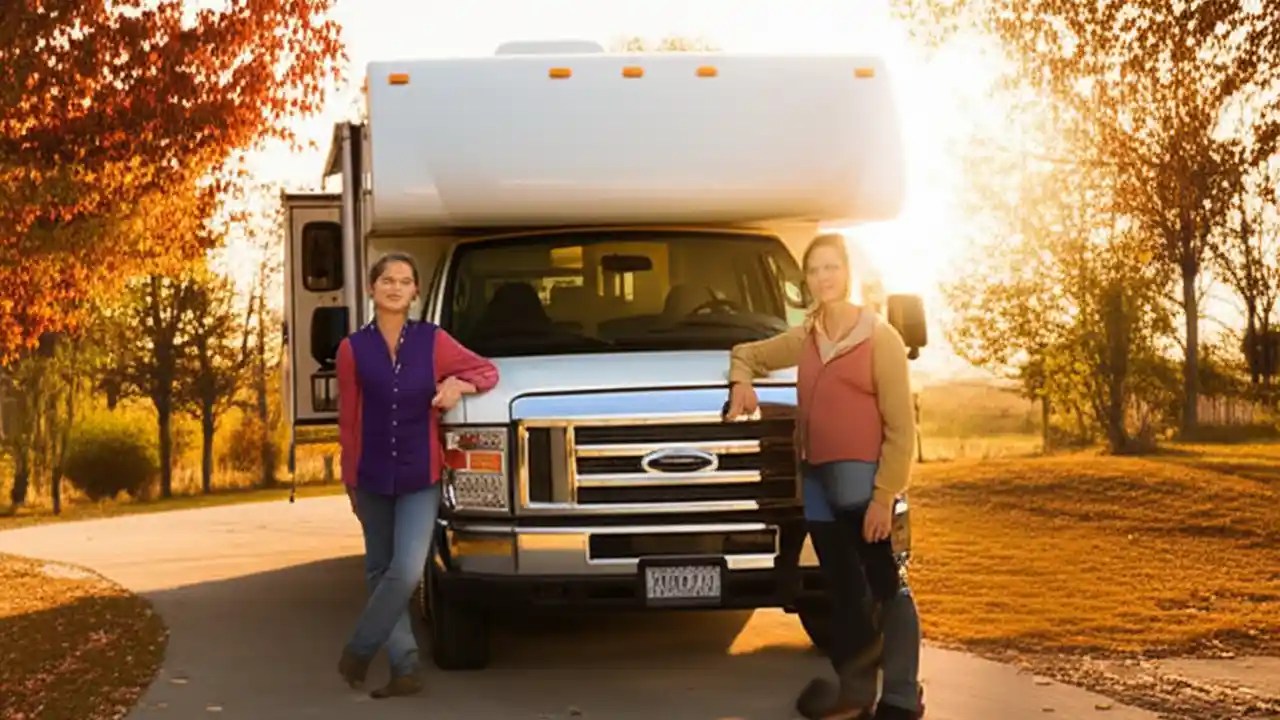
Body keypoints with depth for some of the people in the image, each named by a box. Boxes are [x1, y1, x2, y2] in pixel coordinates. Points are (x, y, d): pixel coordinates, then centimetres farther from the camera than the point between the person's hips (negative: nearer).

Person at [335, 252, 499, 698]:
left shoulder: (432, 341, 0)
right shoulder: (354, 348, 0)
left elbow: (487, 371, 8)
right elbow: (348, 420, 4)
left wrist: (459, 385, -13)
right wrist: (350, 480, 5)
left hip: (420, 478, -1)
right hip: (372, 478, 1)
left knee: (406, 573, -13)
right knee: (380, 573, 6)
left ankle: (358, 652, 4)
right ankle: (406, 667, 13)